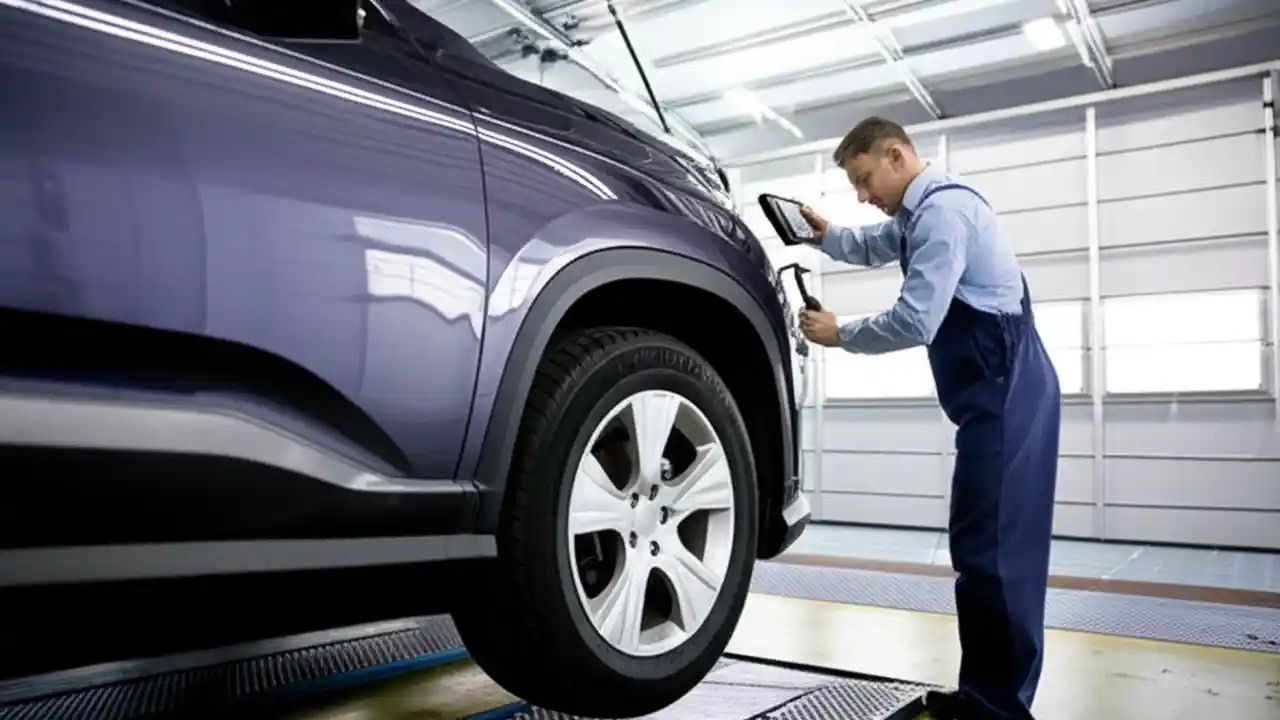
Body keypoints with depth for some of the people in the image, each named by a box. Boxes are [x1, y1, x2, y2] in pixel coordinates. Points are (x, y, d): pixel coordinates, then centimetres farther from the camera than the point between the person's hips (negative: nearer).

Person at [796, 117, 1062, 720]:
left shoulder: (942, 209, -13)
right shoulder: (923, 211, 19)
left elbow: (915, 322, -20)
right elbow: (872, 247, 36)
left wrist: (839, 335, -5)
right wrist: (823, 234, 15)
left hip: (1007, 396, -11)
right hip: (996, 397, 11)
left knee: (991, 548, -10)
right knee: (983, 545, 11)